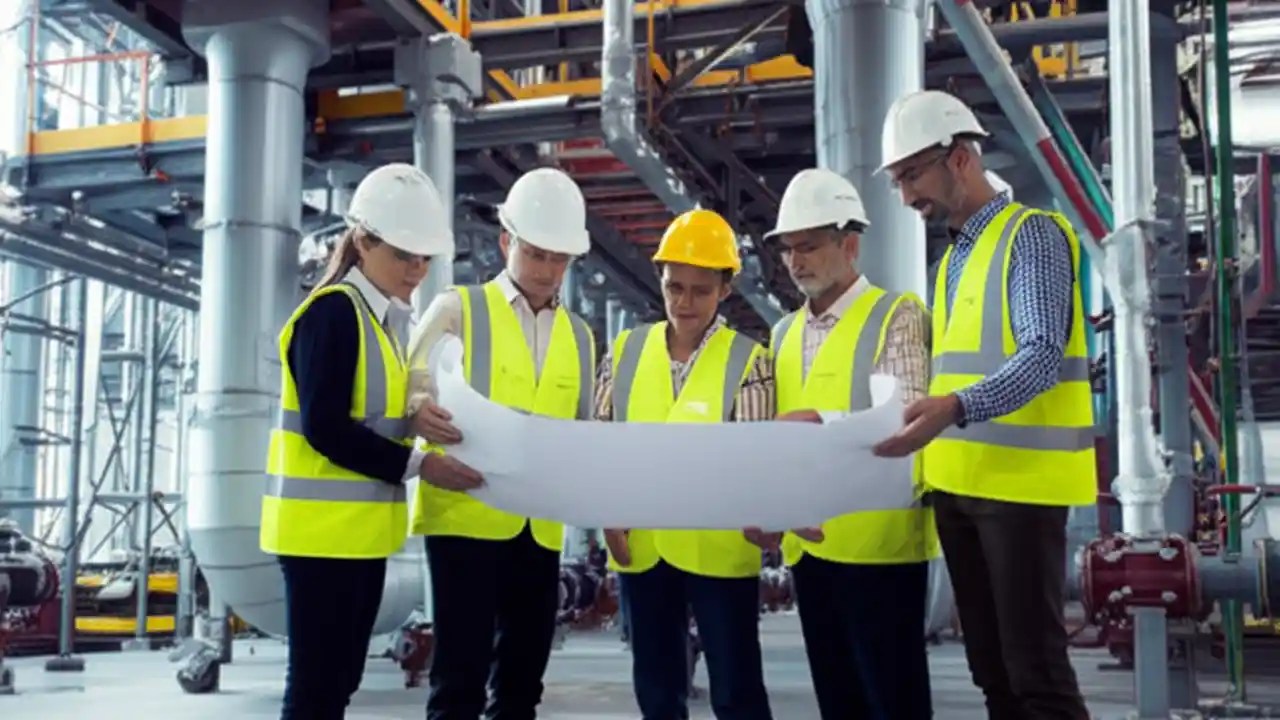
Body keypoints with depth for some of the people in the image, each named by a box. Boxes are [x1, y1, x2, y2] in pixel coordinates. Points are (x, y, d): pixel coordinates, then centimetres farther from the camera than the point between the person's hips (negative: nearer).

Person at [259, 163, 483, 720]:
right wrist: (417, 465, -19)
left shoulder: (381, 320, 15)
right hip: (325, 529, -9)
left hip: (361, 529, 9)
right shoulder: (332, 312, -12)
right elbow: (325, 429, -20)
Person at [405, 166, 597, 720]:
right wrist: (422, 412, -29)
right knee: (460, 675, -4)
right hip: (465, 516, -4)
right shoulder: (456, 310, 2)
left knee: (523, 675, 10)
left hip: (540, 527, 5)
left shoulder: (579, 337, 16)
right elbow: (415, 390, -5)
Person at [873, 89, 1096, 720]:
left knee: (1036, 668, -5)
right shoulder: (953, 256, 17)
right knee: (990, 668, 13)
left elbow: (1042, 355, -20)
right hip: (958, 484, 8)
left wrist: (955, 410, -34)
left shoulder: (1032, 234, -8)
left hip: (1021, 482, -8)